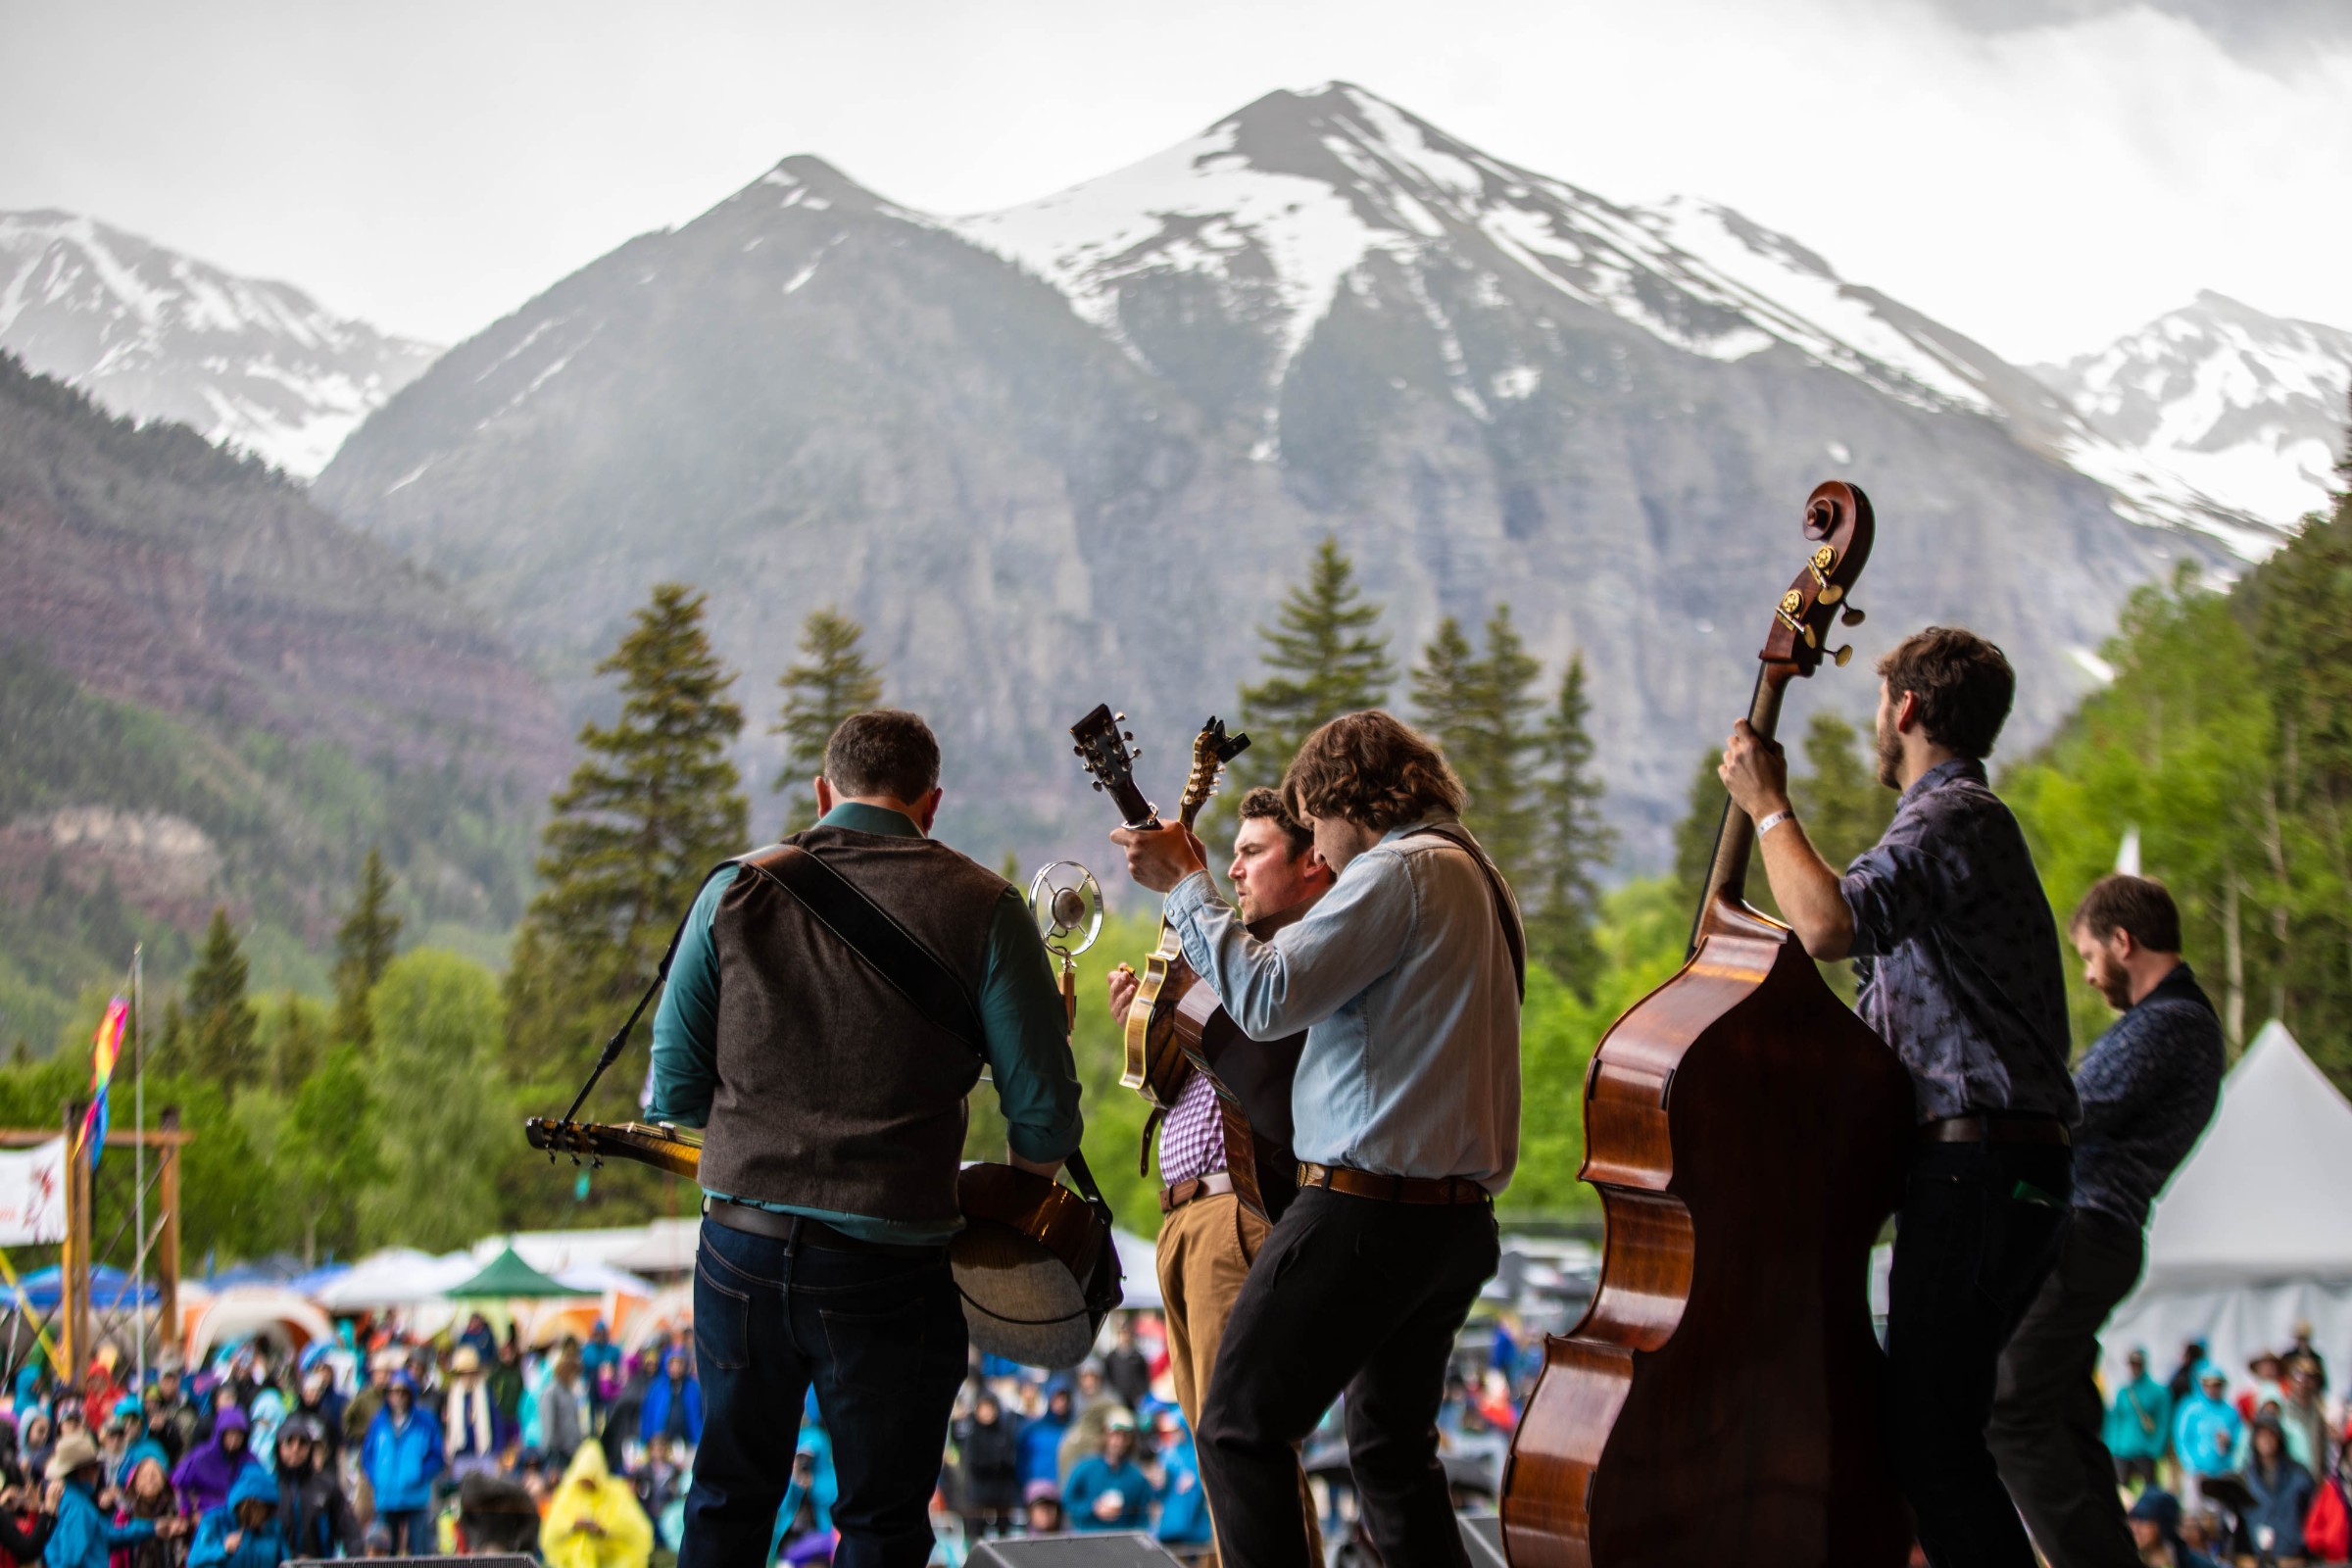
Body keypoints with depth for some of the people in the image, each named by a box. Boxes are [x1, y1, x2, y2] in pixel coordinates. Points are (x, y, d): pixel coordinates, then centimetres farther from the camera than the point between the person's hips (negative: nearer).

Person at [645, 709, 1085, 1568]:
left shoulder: (736, 889, 1)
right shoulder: (981, 908, -5)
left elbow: (673, 1092, 3)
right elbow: (1046, 1119, -7)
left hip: (741, 1247, 3)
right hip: (888, 1269, -3)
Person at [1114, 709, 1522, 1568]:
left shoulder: (1401, 868, -12)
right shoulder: (1471, 873, 19)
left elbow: (1266, 997, -19)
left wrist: (1183, 883, -9)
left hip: (1367, 1207, -10)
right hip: (1458, 1216, 10)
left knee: (1239, 1429, -3)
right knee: (1393, 1448, 18)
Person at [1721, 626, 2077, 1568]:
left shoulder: (1952, 817, -10)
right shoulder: (1972, 819, 24)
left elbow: (1828, 924, -27)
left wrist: (1768, 808, -13)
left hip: (1974, 1171, -11)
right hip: (2008, 1170, 11)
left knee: (1931, 1441, -12)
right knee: (1936, 1433, 15)